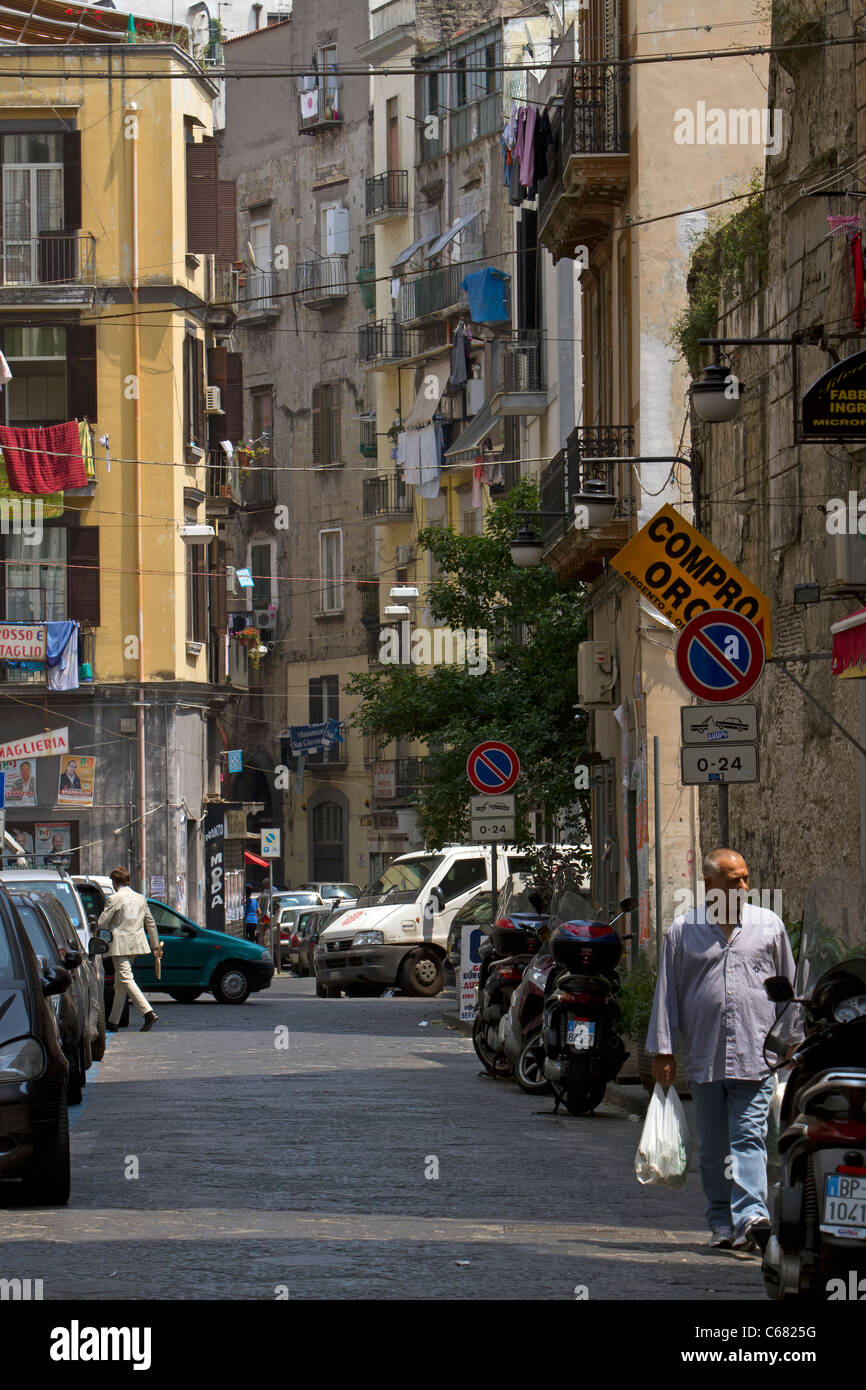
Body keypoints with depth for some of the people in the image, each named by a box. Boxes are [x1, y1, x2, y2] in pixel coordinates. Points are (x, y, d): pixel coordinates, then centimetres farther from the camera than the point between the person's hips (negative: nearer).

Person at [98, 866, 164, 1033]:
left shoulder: (115, 898, -10)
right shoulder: (141, 898, 12)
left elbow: (101, 923, -10)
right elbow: (151, 923, 17)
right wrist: (156, 946, 24)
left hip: (121, 944, -8)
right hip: (136, 944, 8)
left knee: (125, 979, -12)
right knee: (120, 981, 15)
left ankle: (148, 1013, -27)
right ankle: (113, 1021, 19)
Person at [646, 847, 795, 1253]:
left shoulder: (769, 926, 8)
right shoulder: (683, 931, 8)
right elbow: (667, 992, 9)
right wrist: (662, 1050, 5)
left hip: (756, 1056, -2)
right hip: (704, 1059, 2)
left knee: (748, 1137, -12)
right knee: (713, 1147, 8)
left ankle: (750, 1216, -21)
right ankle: (721, 1223, 16)